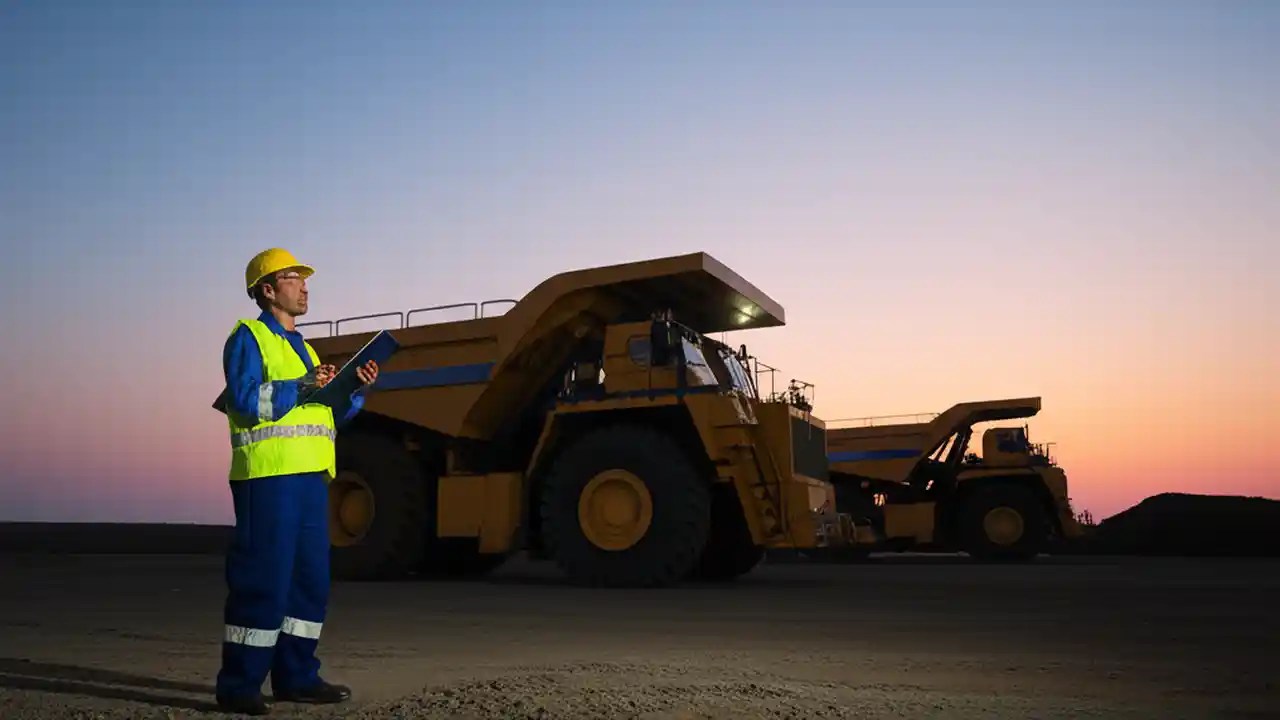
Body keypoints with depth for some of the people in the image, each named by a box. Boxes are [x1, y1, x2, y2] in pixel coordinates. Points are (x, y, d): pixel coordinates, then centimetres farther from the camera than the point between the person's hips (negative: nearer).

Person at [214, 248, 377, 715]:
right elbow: (244, 400, -15)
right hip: (268, 476, -8)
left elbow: (331, 416, 21)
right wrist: (303, 385, -16)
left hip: (310, 477, 8)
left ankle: (295, 676, 17)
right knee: (263, 579, -8)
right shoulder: (248, 337, 0)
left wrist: (358, 389, 6)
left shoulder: (300, 346, 24)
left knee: (311, 580, 9)